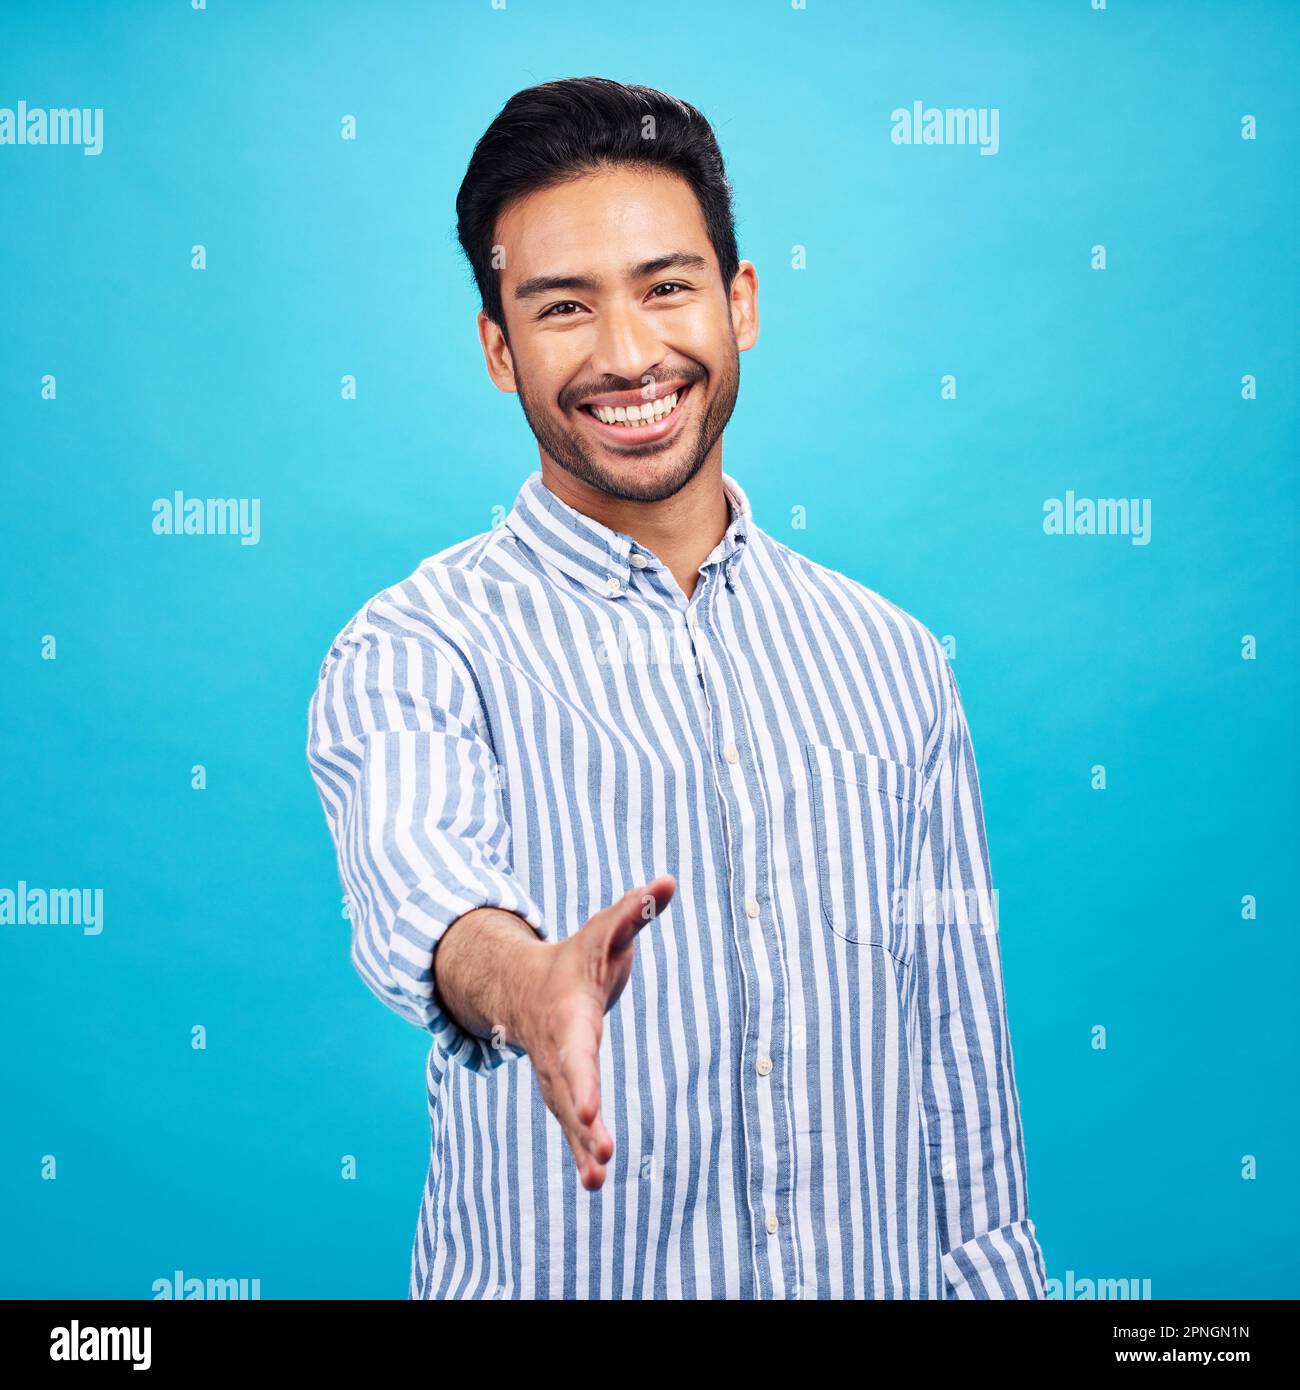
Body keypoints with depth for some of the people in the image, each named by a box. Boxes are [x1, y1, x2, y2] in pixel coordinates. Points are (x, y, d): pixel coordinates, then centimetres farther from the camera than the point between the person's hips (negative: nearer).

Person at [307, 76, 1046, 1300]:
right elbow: (417, 877, -30)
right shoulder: (417, 650, -8)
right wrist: (522, 979, -49)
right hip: (556, 1281, -3)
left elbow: (960, 1070, 5)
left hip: (871, 1278, 3)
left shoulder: (892, 663, 4)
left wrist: (992, 1272, -2)